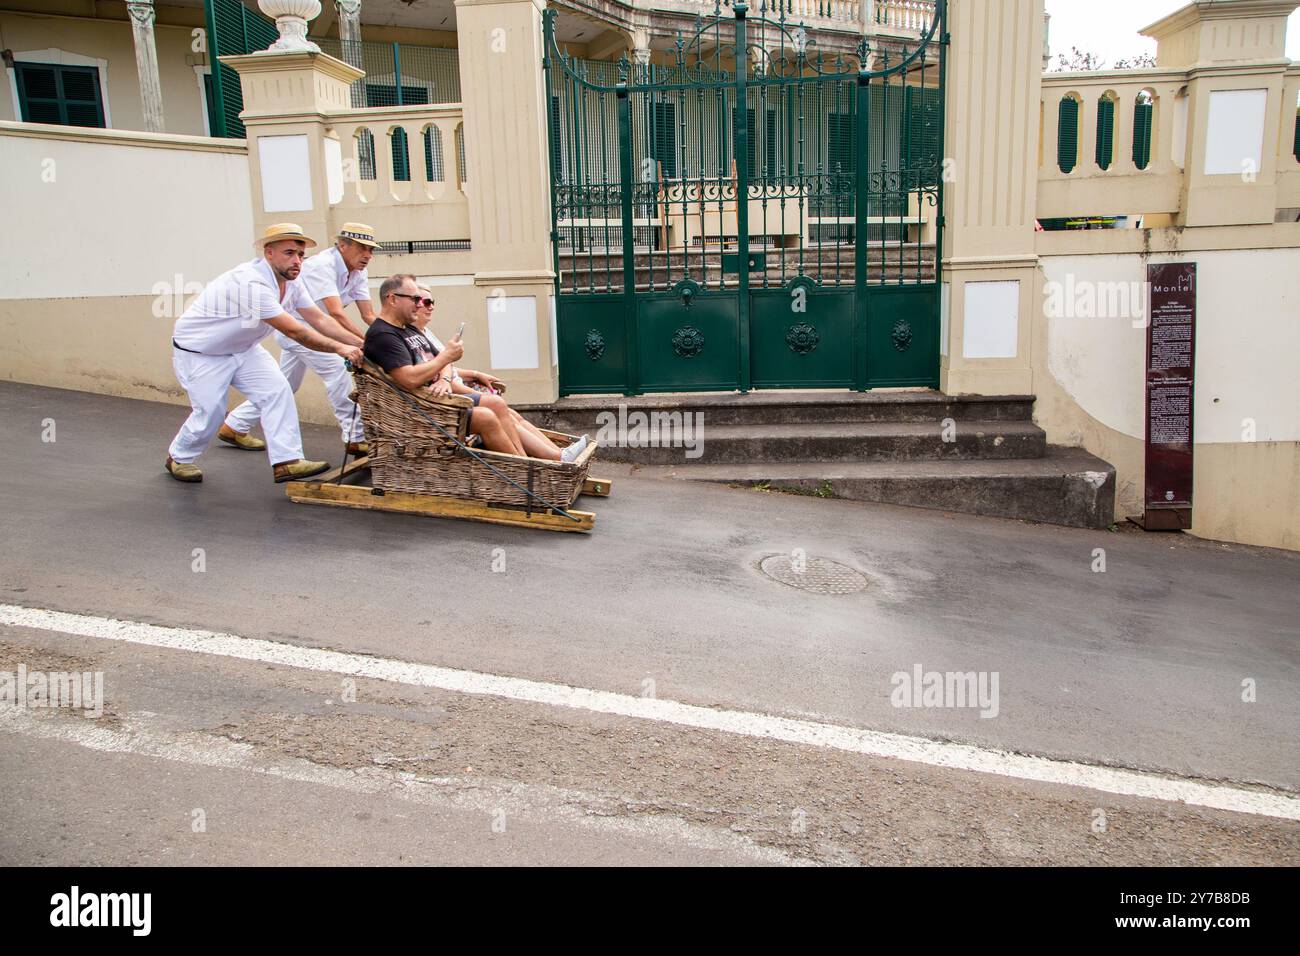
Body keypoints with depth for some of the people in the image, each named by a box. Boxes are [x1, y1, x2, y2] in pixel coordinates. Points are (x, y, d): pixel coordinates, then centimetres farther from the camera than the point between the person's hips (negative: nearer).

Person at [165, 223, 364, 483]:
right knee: (210, 413, -6)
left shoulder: (291, 283, -7)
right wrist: (339, 348, -32)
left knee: (277, 391, -10)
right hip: (199, 352, -8)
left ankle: (286, 462, -11)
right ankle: (178, 458, 23)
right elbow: (294, 331, -35)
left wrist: (361, 344, -16)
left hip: (241, 348, 8)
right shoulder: (253, 283, -34)